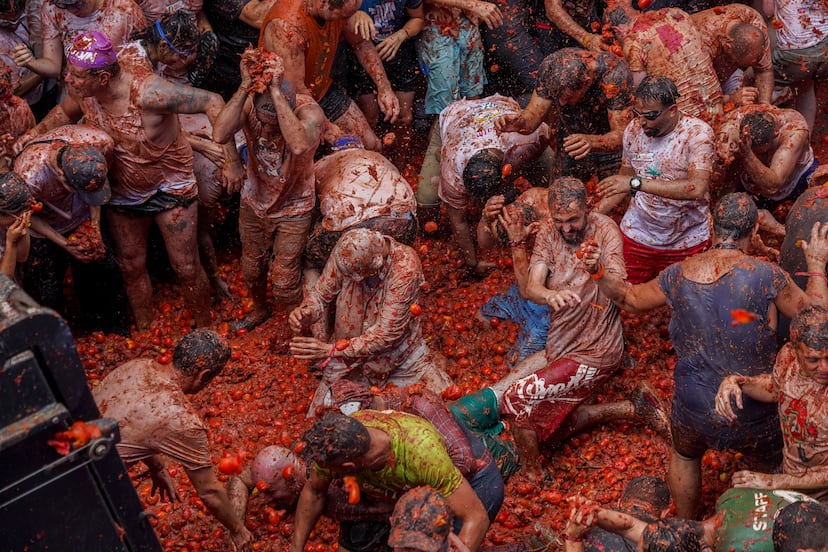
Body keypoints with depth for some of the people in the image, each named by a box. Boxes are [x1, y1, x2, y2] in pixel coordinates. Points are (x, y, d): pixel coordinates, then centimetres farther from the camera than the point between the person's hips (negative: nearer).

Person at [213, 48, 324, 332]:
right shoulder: (249, 104, -25)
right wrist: (246, 86, -46)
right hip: (254, 202, 3)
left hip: (292, 209, -3)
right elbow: (219, 135, -43)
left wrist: (276, 91, -53)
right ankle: (260, 310, 54)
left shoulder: (309, 111, -32)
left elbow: (299, 145, -55)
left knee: (285, 280, 5)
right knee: (251, 269, 23)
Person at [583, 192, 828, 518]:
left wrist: (599, 273, 16)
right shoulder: (765, 275, -18)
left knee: (684, 456, 34)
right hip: (754, 418, -3)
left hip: (695, 413, 3)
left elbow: (631, 299, 8)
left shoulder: (679, 275, -7)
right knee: (778, 472, 26)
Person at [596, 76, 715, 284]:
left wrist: (636, 182, -31)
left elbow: (697, 188, -28)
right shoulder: (634, 129, 0)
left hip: (687, 241, -3)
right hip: (638, 236, 3)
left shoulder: (698, 132, -15)